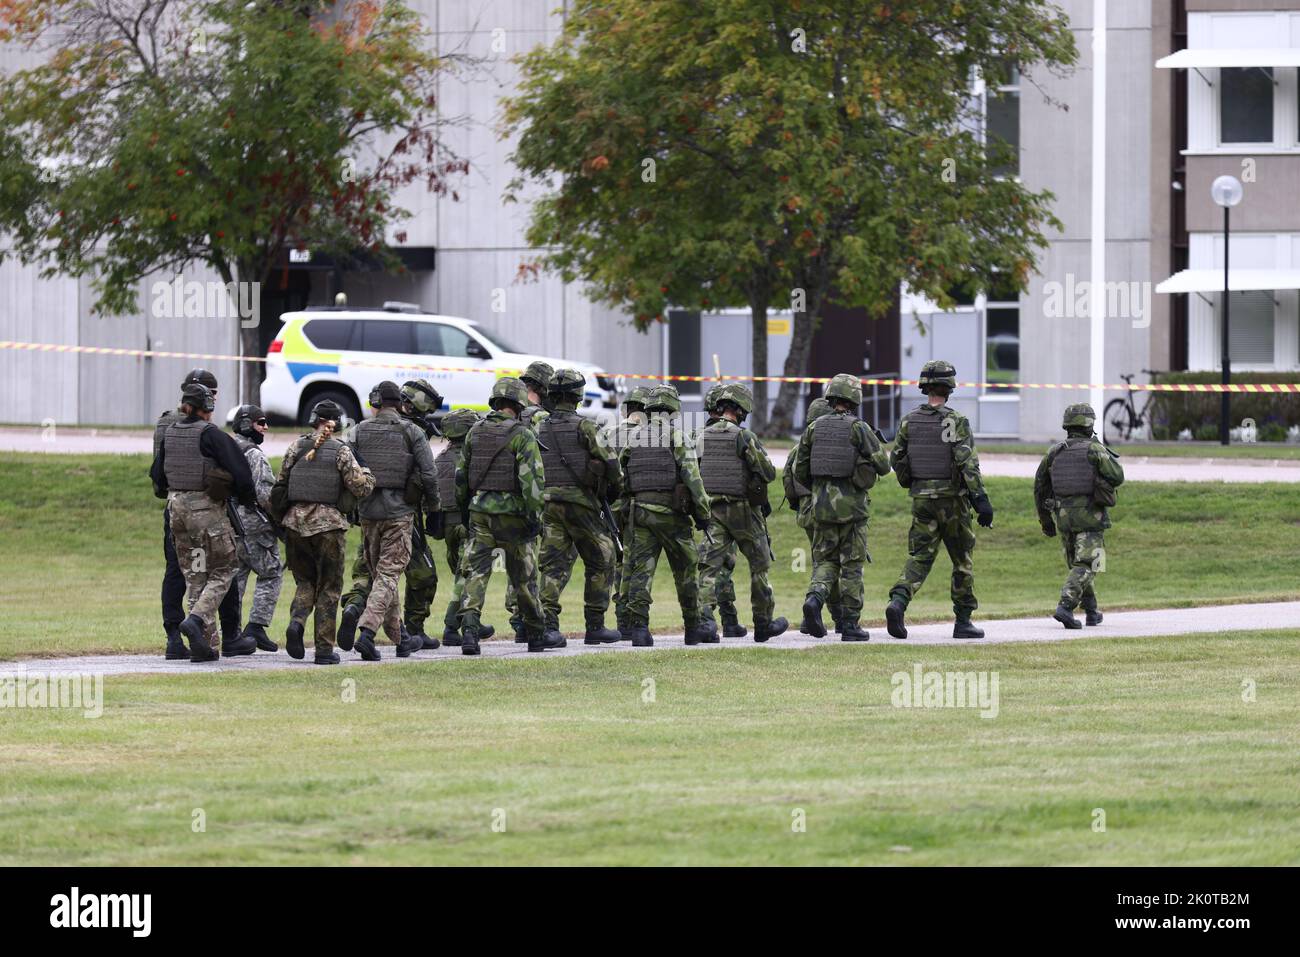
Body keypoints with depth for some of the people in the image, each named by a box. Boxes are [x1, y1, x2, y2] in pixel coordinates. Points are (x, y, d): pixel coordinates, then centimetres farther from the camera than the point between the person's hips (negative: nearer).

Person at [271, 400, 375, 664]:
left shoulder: (296, 447, 4)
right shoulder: (341, 451, -5)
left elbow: (281, 483, 7)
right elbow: (361, 487, -10)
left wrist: (280, 517, 21)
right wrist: (368, 474, 12)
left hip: (295, 521, 3)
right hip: (329, 523, -3)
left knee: (305, 581, 17)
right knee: (328, 587, 7)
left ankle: (297, 621, -11)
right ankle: (324, 649, 5)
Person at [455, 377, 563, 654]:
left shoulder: (475, 433, 8)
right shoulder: (522, 435, -9)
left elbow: (461, 475, 15)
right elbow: (531, 478, -16)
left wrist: (463, 508, 25)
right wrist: (535, 516, -14)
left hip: (479, 511, 3)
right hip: (511, 512, -3)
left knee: (476, 572, -1)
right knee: (524, 576, 9)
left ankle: (469, 629, -20)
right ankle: (536, 634, 19)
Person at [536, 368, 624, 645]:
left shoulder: (539, 429, 8)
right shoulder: (584, 426, -7)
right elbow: (610, 462, -10)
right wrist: (616, 488, 8)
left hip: (548, 503, 4)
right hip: (581, 503, -4)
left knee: (554, 565, 3)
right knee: (600, 563, 9)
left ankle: (547, 620, -14)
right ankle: (595, 626, 10)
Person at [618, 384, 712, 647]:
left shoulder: (632, 437, 10)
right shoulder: (676, 436, -4)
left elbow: (618, 478, 11)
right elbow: (692, 476, -11)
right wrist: (703, 512, -6)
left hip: (638, 511, 3)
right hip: (670, 512, -3)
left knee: (640, 569, 0)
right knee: (686, 569, 9)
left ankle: (638, 626, -12)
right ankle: (693, 627, 15)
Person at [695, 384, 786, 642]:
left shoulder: (703, 437, 3)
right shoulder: (745, 437, -12)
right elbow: (768, 473, -12)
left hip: (713, 510, 3)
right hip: (744, 509, -3)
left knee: (710, 565, -2)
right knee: (759, 565, 12)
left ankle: (703, 613, -24)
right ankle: (763, 623, 19)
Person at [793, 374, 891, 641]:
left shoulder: (814, 428, 4)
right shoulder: (859, 428, -9)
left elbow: (800, 471, 7)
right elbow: (883, 466, -8)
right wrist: (879, 444, 12)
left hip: (822, 505, 3)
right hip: (852, 506, -3)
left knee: (825, 560, 13)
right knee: (852, 564, 4)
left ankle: (815, 597, -16)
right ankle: (850, 624, 4)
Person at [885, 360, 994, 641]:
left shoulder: (909, 421, 3)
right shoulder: (956, 421, -11)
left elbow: (897, 459, 8)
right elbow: (968, 462, -19)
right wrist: (981, 499, -21)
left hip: (921, 501, 3)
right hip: (953, 499, -3)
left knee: (919, 557, 3)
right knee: (962, 560, 10)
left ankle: (898, 602, -24)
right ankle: (963, 622, 14)